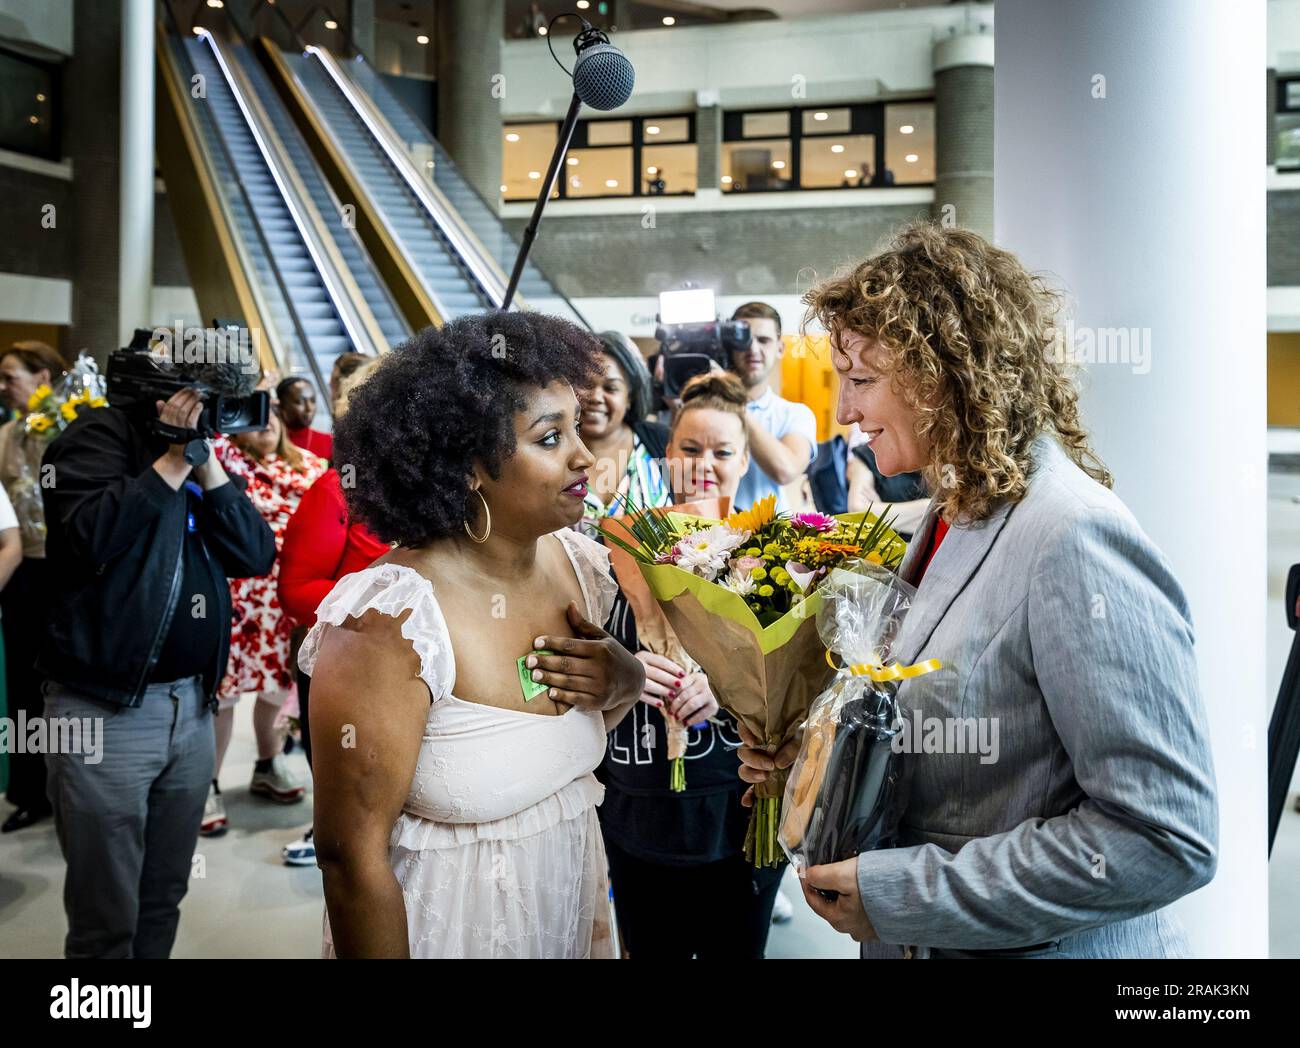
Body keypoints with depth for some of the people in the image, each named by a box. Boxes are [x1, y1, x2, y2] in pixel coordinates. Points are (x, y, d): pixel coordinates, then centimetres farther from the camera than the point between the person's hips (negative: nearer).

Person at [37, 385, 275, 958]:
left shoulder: (201, 452, 13)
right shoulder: (102, 434, -6)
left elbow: (257, 555, 2)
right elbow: (90, 537, -24)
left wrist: (206, 461, -6)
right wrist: (173, 458, -18)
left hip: (193, 705, 6)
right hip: (106, 709, -6)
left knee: (163, 902, 15)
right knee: (107, 918, 2)